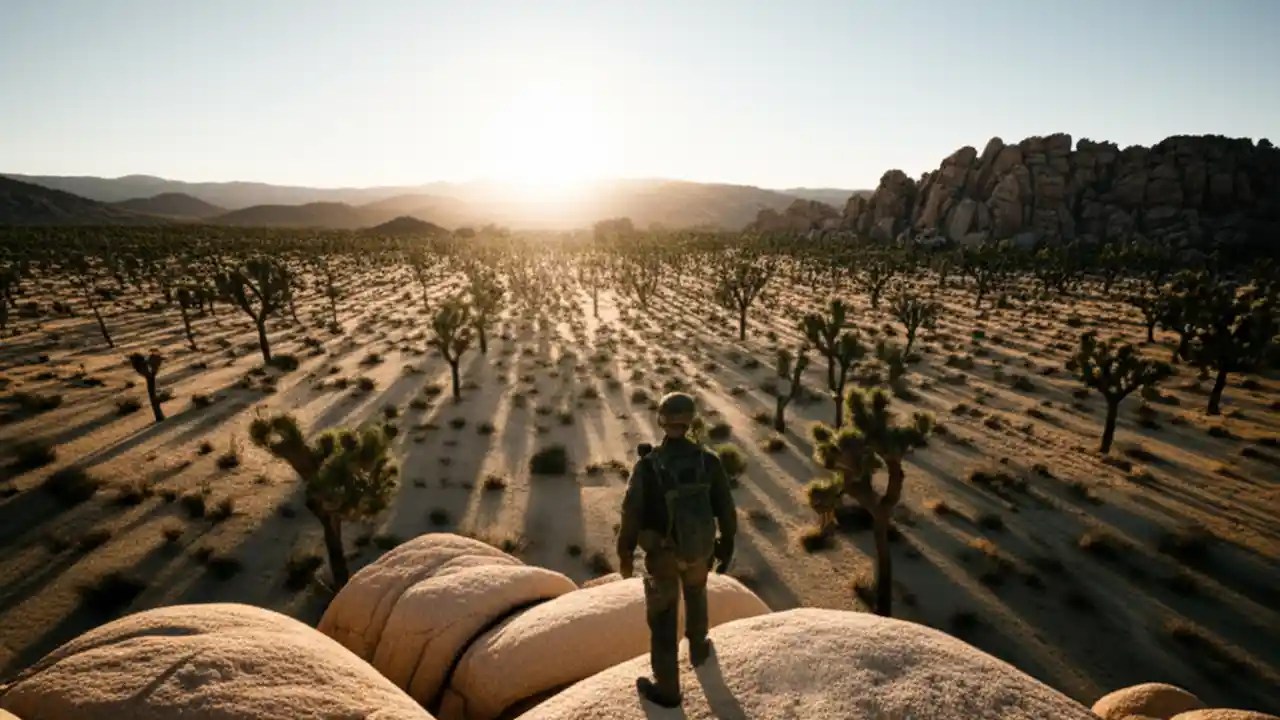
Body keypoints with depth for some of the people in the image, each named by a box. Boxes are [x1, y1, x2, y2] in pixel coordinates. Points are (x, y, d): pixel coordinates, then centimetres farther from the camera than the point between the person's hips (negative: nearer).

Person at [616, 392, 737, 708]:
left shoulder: (647, 465, -25)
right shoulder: (709, 461, -18)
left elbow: (631, 515, -17)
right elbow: (726, 509, -8)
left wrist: (625, 554, 0)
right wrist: (727, 547, 9)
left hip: (662, 552, -3)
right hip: (699, 549, 3)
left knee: (662, 619, 15)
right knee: (695, 595, 33)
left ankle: (667, 688, 29)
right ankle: (698, 649, 55)